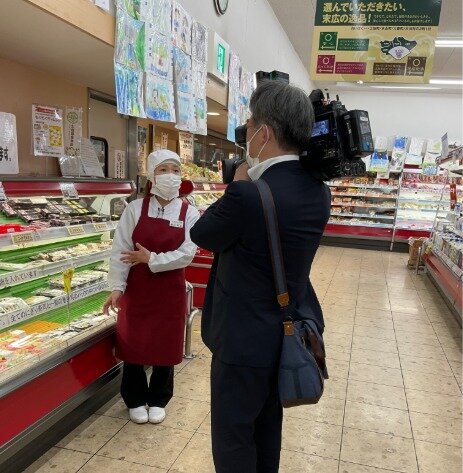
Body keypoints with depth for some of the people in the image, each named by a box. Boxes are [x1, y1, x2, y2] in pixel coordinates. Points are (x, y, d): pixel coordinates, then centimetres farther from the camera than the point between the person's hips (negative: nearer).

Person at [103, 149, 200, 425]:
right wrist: (117, 288, -11)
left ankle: (158, 400, 32)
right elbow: (120, 251, -6)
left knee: (165, 345, 10)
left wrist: (151, 259, -16)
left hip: (170, 291, 1)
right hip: (137, 288, 0)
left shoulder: (189, 213, -4)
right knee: (133, 344, 9)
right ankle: (136, 400, 31)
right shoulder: (135, 209, -5)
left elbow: (186, 254, -11)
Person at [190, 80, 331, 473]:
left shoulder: (247, 196, -29)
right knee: (268, 427, 27)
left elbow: (201, 234, -11)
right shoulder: (319, 192, -4)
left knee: (233, 439, 15)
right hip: (289, 335, 8)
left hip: (246, 341, -8)